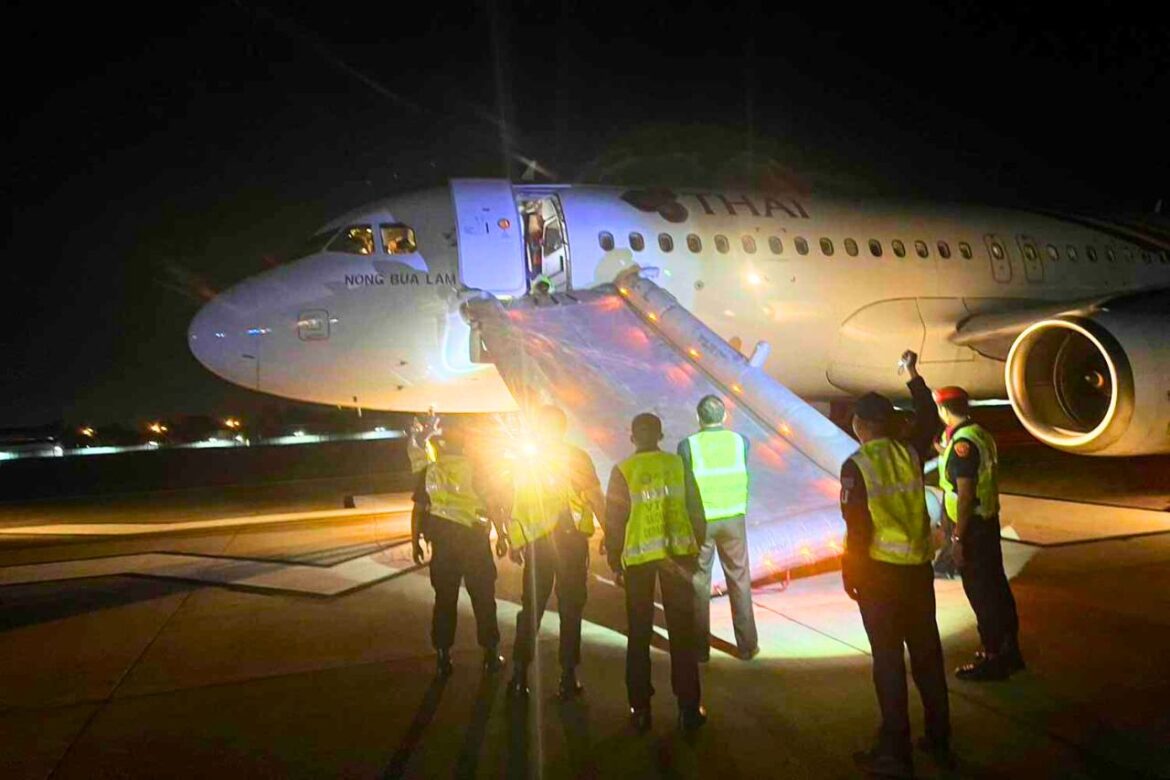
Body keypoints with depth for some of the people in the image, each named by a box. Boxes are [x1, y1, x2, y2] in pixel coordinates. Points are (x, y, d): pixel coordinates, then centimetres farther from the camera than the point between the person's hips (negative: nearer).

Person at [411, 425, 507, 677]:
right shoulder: (474, 468, -5)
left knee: (444, 599, 11)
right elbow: (491, 504, -5)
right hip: (474, 540, -2)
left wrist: (415, 542, 11)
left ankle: (443, 657, 13)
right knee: (483, 598, 9)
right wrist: (501, 536, 3)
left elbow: (418, 510, 3)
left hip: (442, 542, 2)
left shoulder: (429, 471, 2)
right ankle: (490, 654, 14)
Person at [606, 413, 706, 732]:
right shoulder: (678, 463, 0)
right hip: (678, 552, 1)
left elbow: (614, 518, -3)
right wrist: (695, 545, 17)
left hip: (638, 555, -1)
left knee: (639, 634, 11)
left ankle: (640, 708, 14)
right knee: (681, 632, 9)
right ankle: (688, 707, 10)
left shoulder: (623, 470, -6)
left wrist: (614, 557, 7)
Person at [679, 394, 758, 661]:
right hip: (733, 519, 1)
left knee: (699, 584, 11)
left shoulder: (687, 446, -10)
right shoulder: (740, 441, -5)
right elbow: (744, 481, 2)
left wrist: (685, 523, 9)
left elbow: (684, 487, -5)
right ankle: (747, 645, 19)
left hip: (699, 521, -1)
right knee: (739, 581, 13)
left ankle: (700, 647, 18)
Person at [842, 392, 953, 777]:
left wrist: (849, 571, -5)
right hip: (918, 567, 6)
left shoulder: (856, 465, -15)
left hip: (880, 571, -6)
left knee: (888, 658, 2)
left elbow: (856, 526, -15)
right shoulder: (910, 455, 1)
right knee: (927, 653, 16)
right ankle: (939, 739, 30)